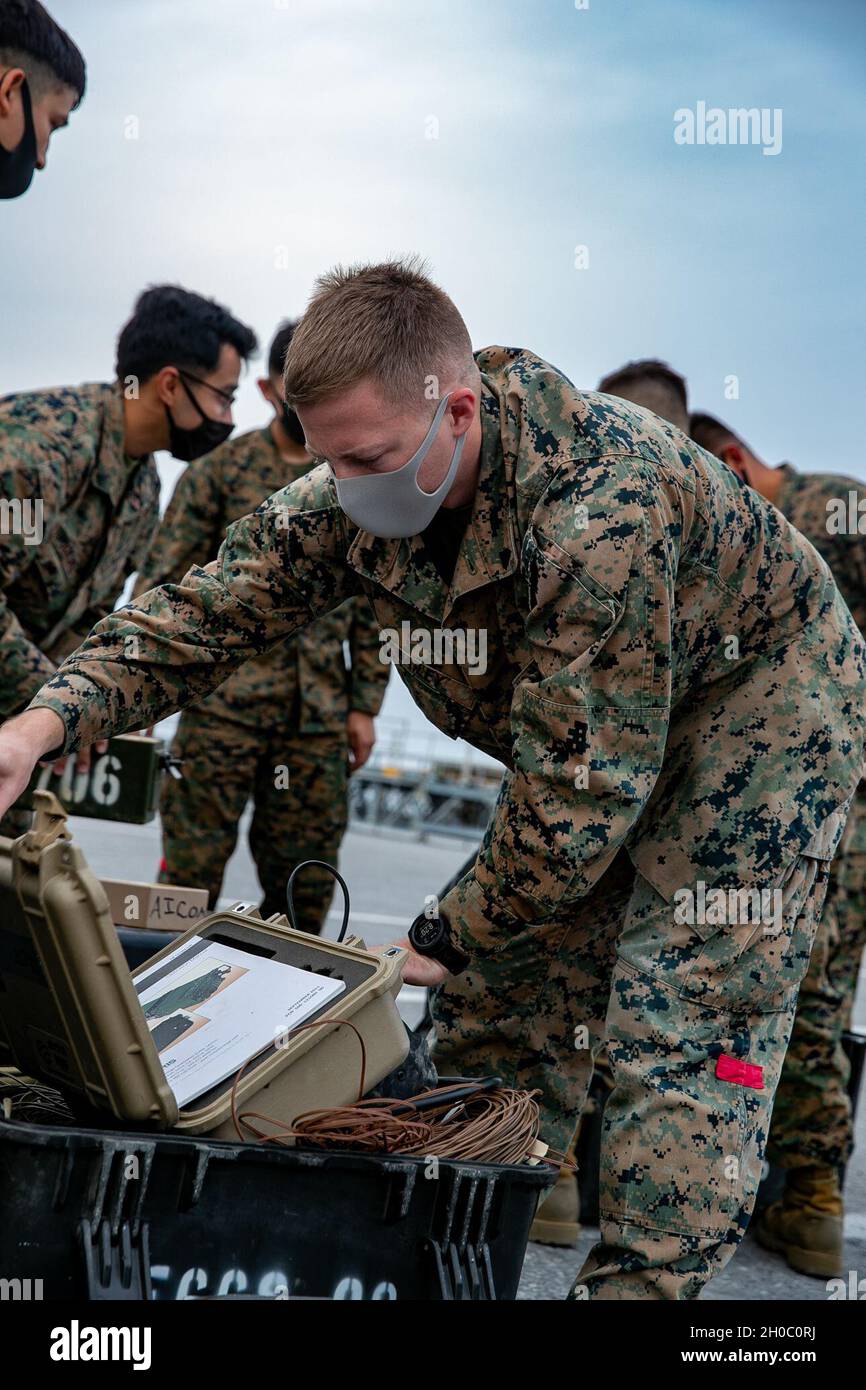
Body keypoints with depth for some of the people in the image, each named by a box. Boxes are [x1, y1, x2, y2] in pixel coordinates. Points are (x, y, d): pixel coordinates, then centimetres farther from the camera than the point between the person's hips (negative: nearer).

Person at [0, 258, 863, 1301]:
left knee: (684, 1027, -13)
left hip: (760, 705, -7)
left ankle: (642, 1282, -5)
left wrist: (443, 937, -24)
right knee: (500, 994, 6)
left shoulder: (602, 514, -39)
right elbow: (208, 610, -12)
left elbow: (583, 786, -34)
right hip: (592, 735, 7)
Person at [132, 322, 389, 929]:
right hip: (223, 705, -3)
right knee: (192, 871, -1)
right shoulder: (220, 469, 1)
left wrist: (365, 705, 9)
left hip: (319, 719, 3)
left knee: (304, 890, 8)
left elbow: (374, 602, 14)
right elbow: (164, 578, -2)